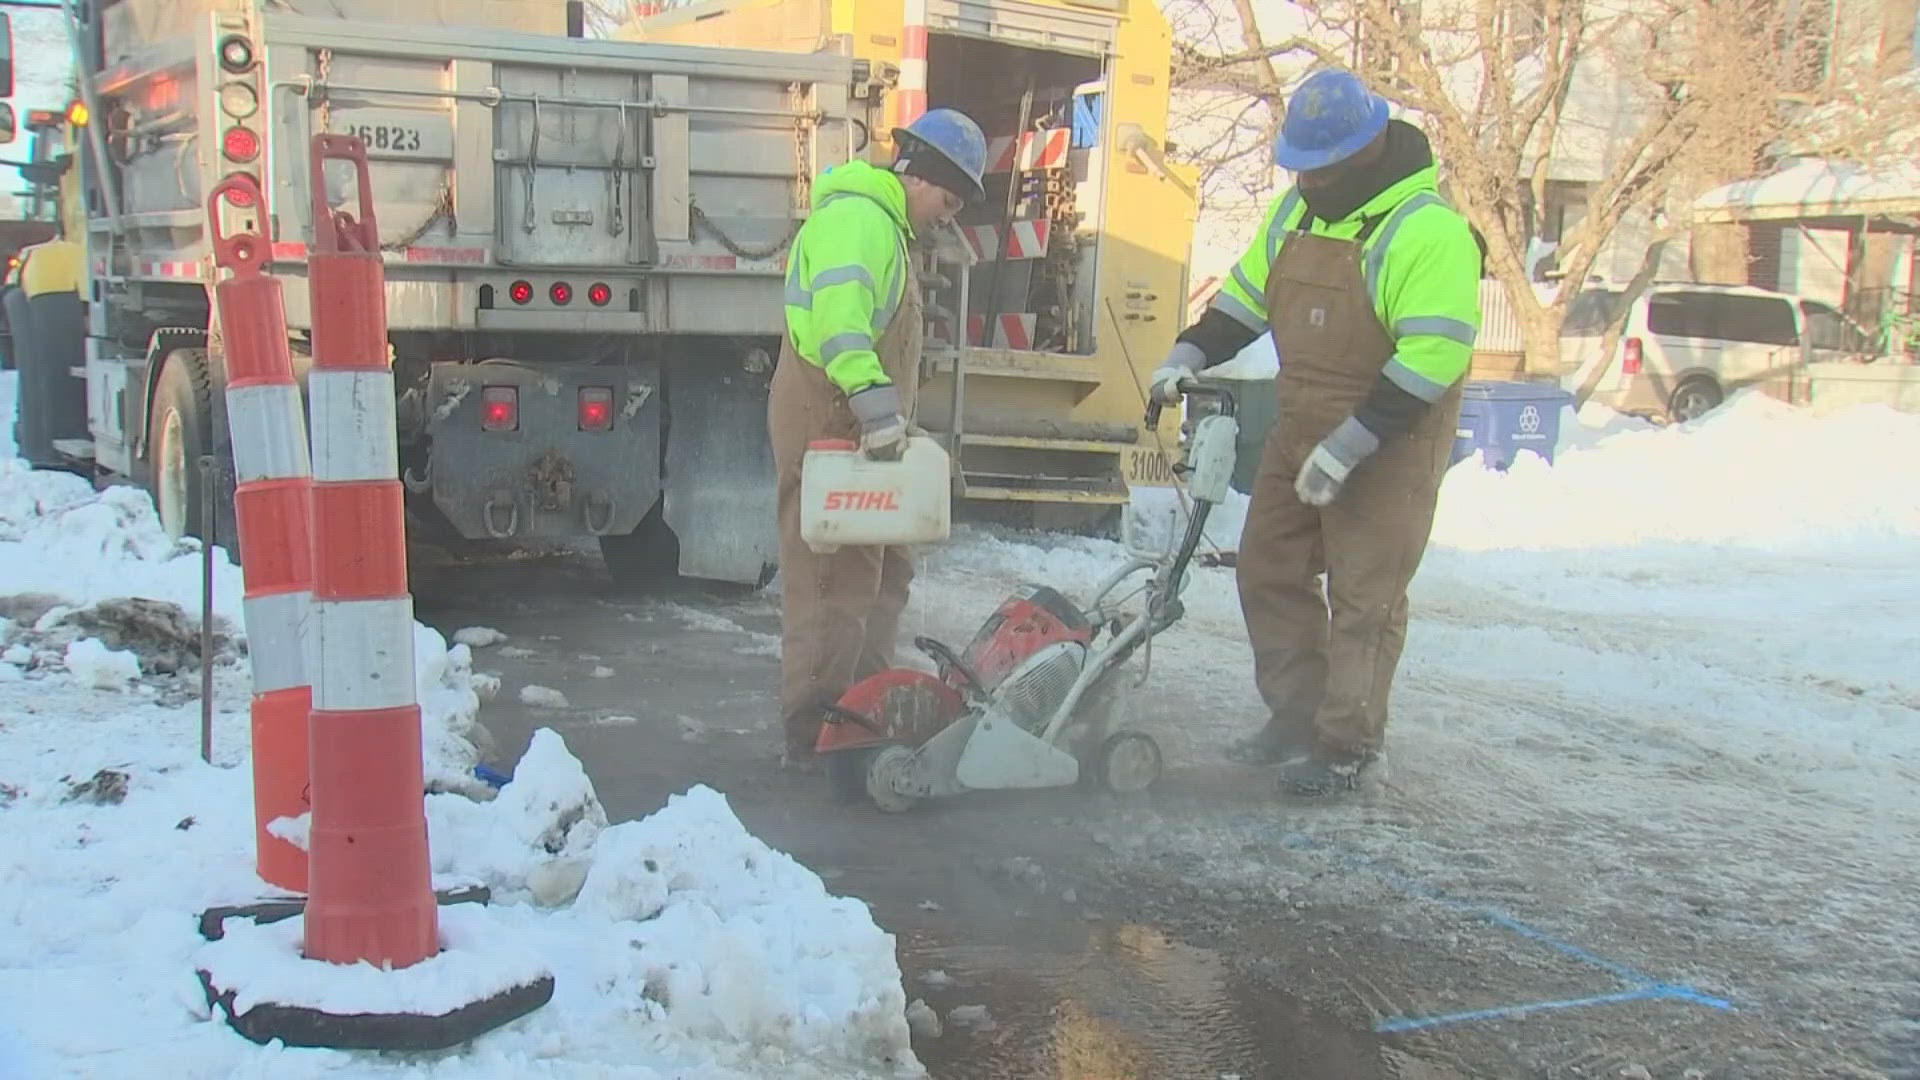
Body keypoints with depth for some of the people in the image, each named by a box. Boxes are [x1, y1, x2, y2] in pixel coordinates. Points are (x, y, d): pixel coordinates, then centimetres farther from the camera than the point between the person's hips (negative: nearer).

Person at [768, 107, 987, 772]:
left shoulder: (887, 225, 23)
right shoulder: (857, 216, -13)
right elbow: (839, 311, -32)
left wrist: (889, 414, 21)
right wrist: (874, 395, -43)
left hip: (857, 426, 11)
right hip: (828, 420, -11)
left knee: (881, 572, 16)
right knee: (834, 577, -10)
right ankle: (812, 735, -7)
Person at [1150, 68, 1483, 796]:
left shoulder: (1426, 230, -19)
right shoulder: (1294, 211, 6)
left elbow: (1436, 355, -24)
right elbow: (1246, 297, 17)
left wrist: (1351, 444, -27)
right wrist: (1189, 356, 1)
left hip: (1390, 444, -8)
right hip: (1302, 429, 8)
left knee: (1363, 597, -2)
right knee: (1268, 570, 11)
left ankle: (1345, 747, 9)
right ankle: (1297, 717, 23)